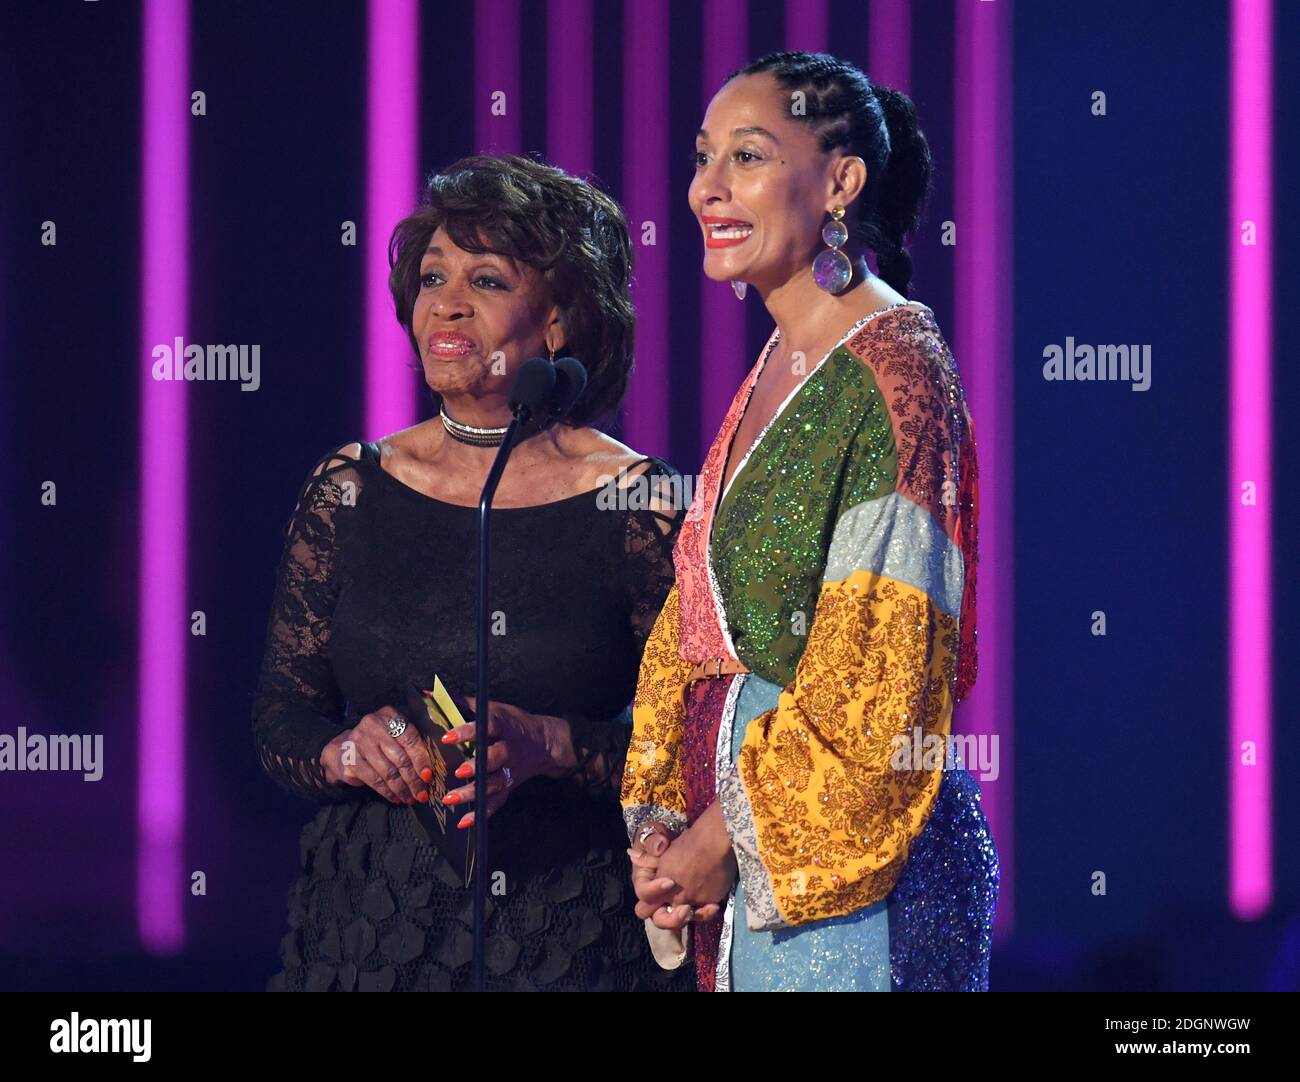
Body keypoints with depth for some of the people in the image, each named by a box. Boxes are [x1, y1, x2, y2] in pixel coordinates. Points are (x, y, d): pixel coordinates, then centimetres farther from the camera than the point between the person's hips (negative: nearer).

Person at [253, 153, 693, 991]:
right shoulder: (351, 490, 5)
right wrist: (346, 753, -13)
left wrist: (548, 747, -22)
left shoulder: (640, 504, -4)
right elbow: (280, 714, 8)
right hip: (366, 923, 3)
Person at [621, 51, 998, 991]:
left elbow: (883, 662, -17)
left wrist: (728, 838, -12)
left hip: (846, 874, -8)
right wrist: (661, 819, 4)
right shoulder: (773, 374, 16)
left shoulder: (893, 371, -11)